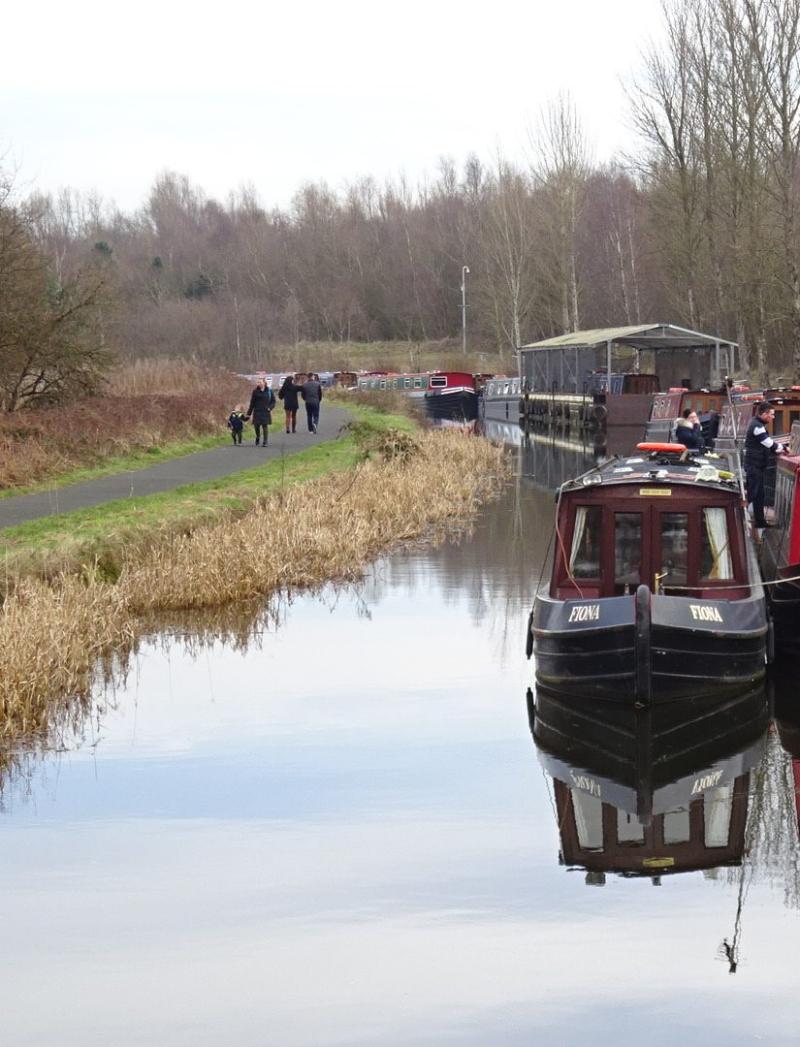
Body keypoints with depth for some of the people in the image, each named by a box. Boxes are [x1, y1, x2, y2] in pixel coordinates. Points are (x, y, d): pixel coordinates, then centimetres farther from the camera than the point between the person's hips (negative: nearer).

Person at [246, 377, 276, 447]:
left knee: (265, 426, -3)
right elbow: (252, 403, 5)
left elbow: (273, 401, 6)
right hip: (257, 412, 1)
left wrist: (270, 407, -13)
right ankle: (258, 437, 28)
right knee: (256, 425, -3)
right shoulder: (255, 391, 2)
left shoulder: (269, 391, 0)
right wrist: (249, 413, 4)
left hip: (265, 412, -1)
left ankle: (265, 442, 6)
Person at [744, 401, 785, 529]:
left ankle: (760, 521, 20)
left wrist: (779, 450, 6)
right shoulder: (757, 426, -20)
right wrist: (783, 448, -6)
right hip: (754, 465, -10)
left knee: (759, 494, 14)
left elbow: (766, 444, 17)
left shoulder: (759, 424, 12)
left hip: (757, 465, 10)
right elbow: (770, 444, -20)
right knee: (752, 493, -8)